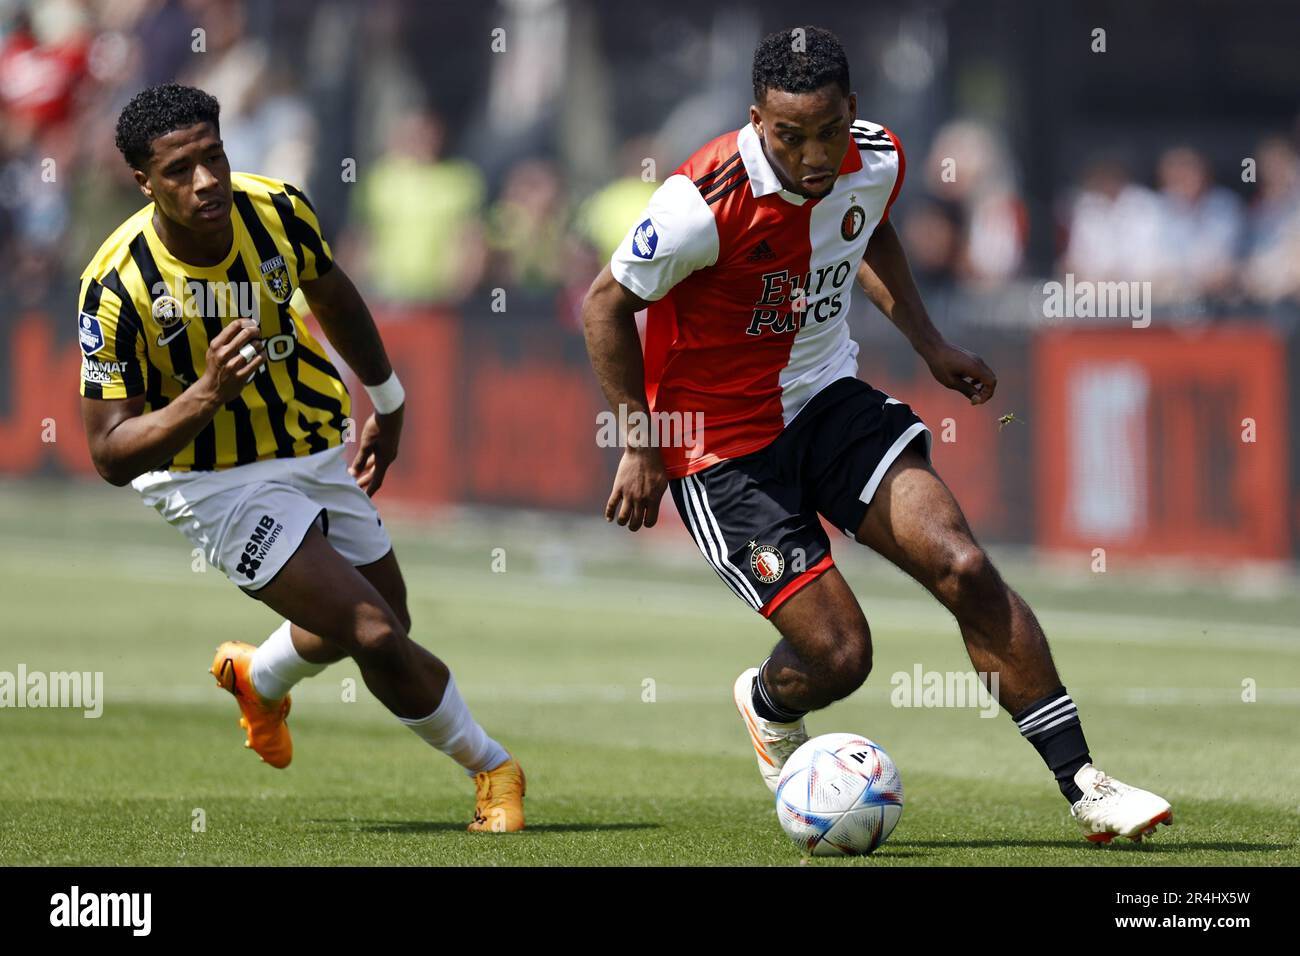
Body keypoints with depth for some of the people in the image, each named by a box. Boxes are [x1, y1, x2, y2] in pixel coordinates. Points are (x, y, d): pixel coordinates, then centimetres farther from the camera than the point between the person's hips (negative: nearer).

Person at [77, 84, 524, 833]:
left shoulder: (280, 211, -15)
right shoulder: (119, 286, -28)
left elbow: (331, 295, 10)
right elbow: (111, 454, -25)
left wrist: (388, 405, 21)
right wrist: (206, 395, -41)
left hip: (319, 448, 6)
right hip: (214, 481, -6)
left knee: (382, 627, 19)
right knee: (377, 636, -16)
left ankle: (259, 677, 52)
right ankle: (492, 768, 8)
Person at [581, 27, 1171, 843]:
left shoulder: (877, 159, -8)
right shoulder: (706, 201, -27)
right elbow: (607, 305, -13)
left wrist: (930, 345, 12)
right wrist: (642, 446, -11)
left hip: (829, 395, 5)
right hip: (722, 438, -5)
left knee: (964, 567, -14)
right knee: (840, 658, -10)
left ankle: (1085, 788, -7)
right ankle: (769, 708, 29)